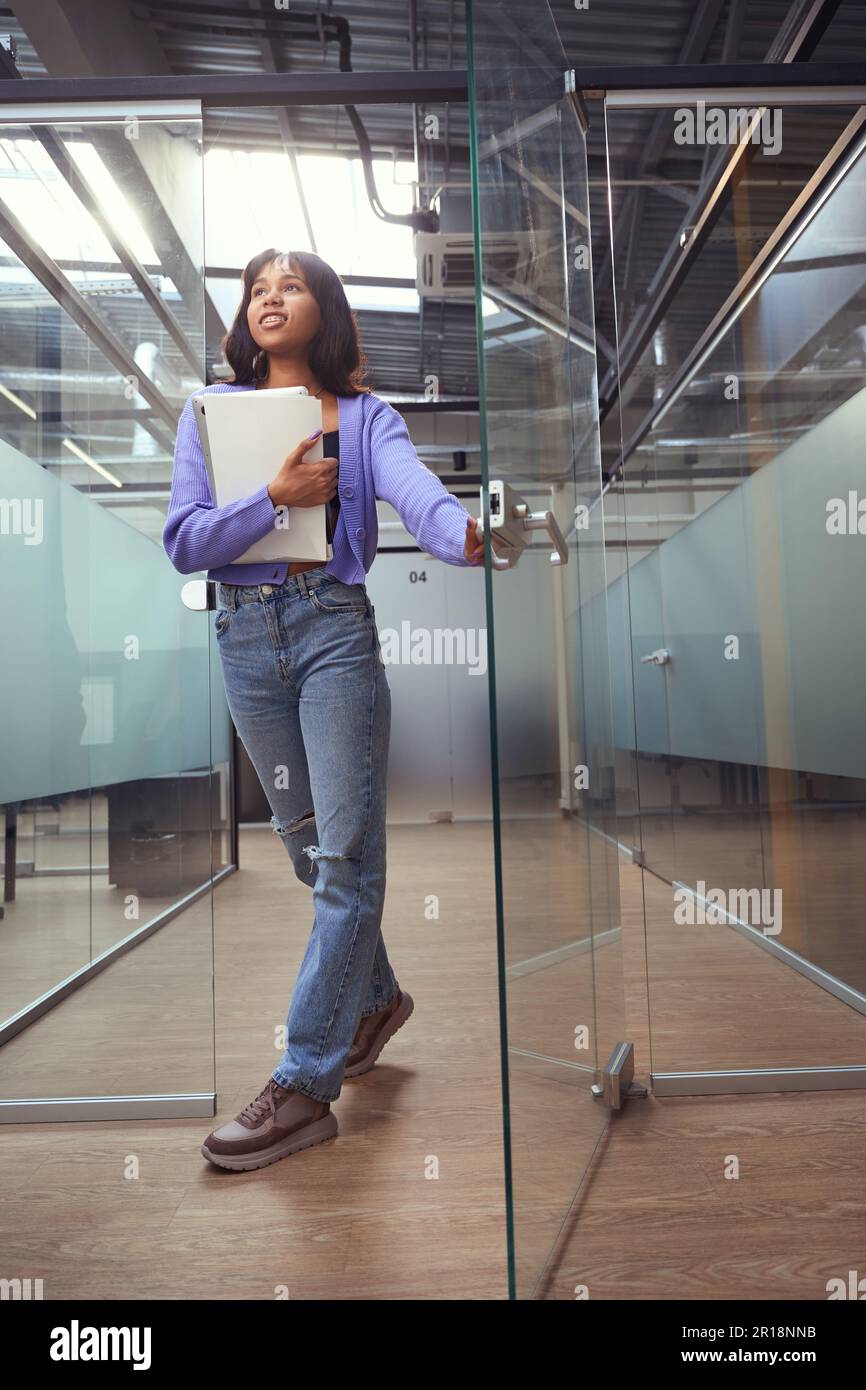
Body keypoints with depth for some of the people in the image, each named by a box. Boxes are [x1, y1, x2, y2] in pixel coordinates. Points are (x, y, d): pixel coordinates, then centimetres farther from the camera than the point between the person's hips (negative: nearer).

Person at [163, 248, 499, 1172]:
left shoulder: (364, 415, 6)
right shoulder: (209, 411, 12)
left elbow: (415, 491, -16)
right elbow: (182, 542, 1)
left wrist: (467, 531, -38)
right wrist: (276, 497, -13)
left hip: (334, 628, -3)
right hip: (244, 637, 3)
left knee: (346, 854, -8)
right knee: (307, 844, 13)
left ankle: (303, 1085, 4)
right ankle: (377, 997, 36)